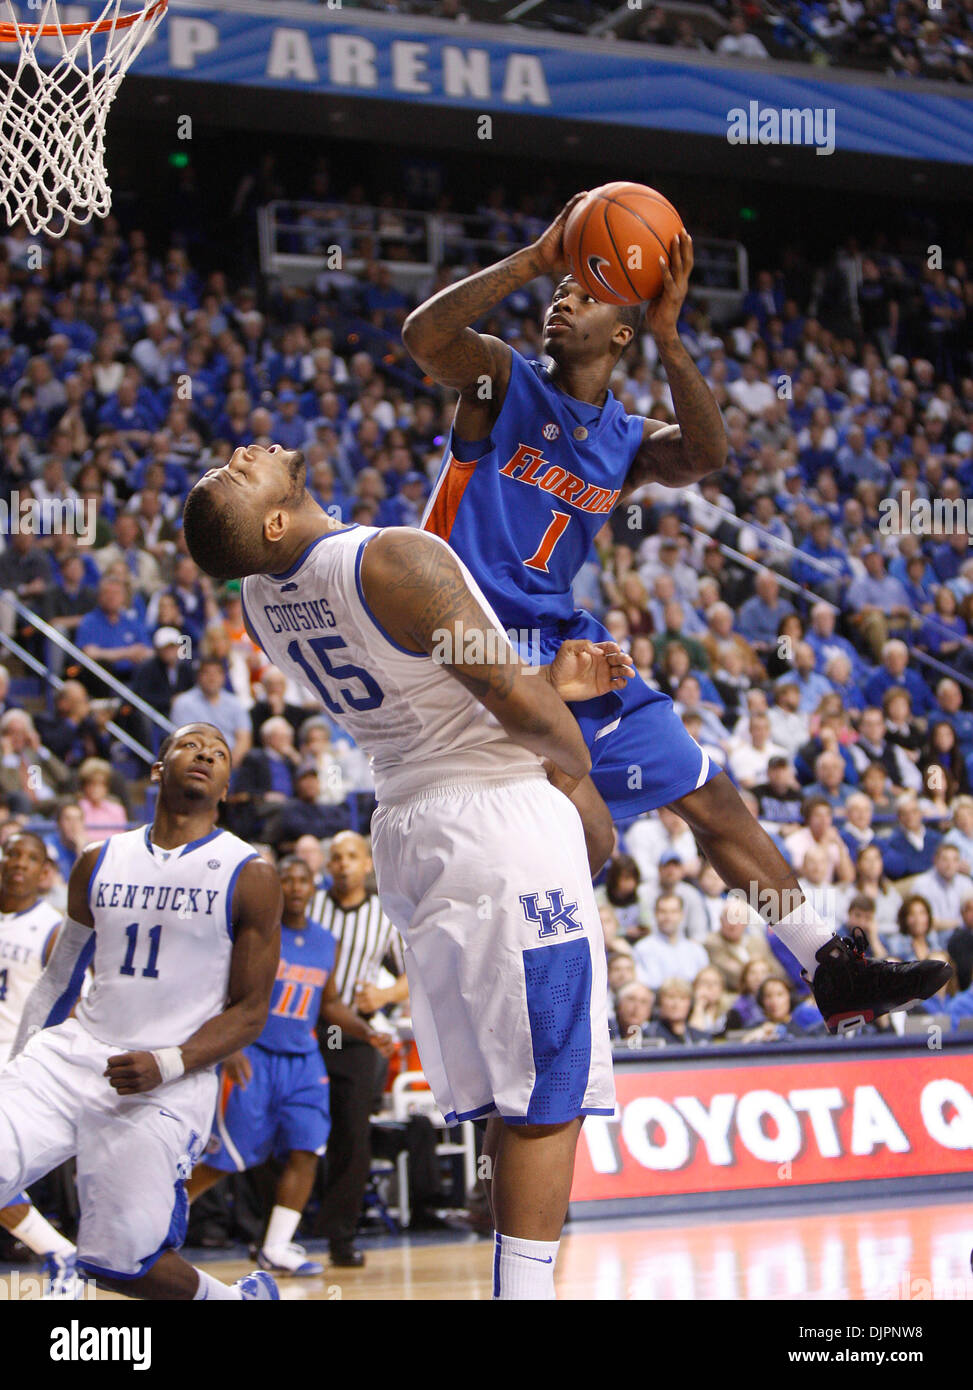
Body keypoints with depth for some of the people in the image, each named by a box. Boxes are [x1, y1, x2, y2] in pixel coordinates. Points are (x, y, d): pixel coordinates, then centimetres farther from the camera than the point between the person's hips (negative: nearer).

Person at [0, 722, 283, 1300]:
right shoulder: (99, 863, 12)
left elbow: (250, 1012, -2)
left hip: (167, 1085, -4)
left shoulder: (251, 877, -1)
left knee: (118, 1261, -10)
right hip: (69, 1056, 4)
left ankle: (242, 1299, 18)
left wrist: (166, 1065, -16)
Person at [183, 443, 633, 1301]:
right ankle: (524, 1285, -8)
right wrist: (579, 773, 3)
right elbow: (519, 707, -17)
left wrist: (547, 681, 19)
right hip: (503, 815, -8)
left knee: (502, 1087, 16)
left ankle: (520, 1277, 19)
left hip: (407, 830, 8)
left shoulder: (262, 602, 4)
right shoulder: (400, 562, -20)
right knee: (548, 1087, -5)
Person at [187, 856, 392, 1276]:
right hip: (252, 1056, -5)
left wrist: (367, 1033, 8)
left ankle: (277, 1249, 0)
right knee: (227, 1158, -3)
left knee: (305, 1151, -7)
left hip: (303, 1058, 5)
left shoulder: (326, 942, 10)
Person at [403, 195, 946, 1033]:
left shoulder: (630, 443, 14)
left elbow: (707, 455, -11)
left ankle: (831, 969, 11)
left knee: (708, 793, 6)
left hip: (565, 644, 6)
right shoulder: (500, 382, 3)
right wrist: (534, 261, -25)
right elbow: (422, 335, -20)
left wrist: (668, 334, -22)